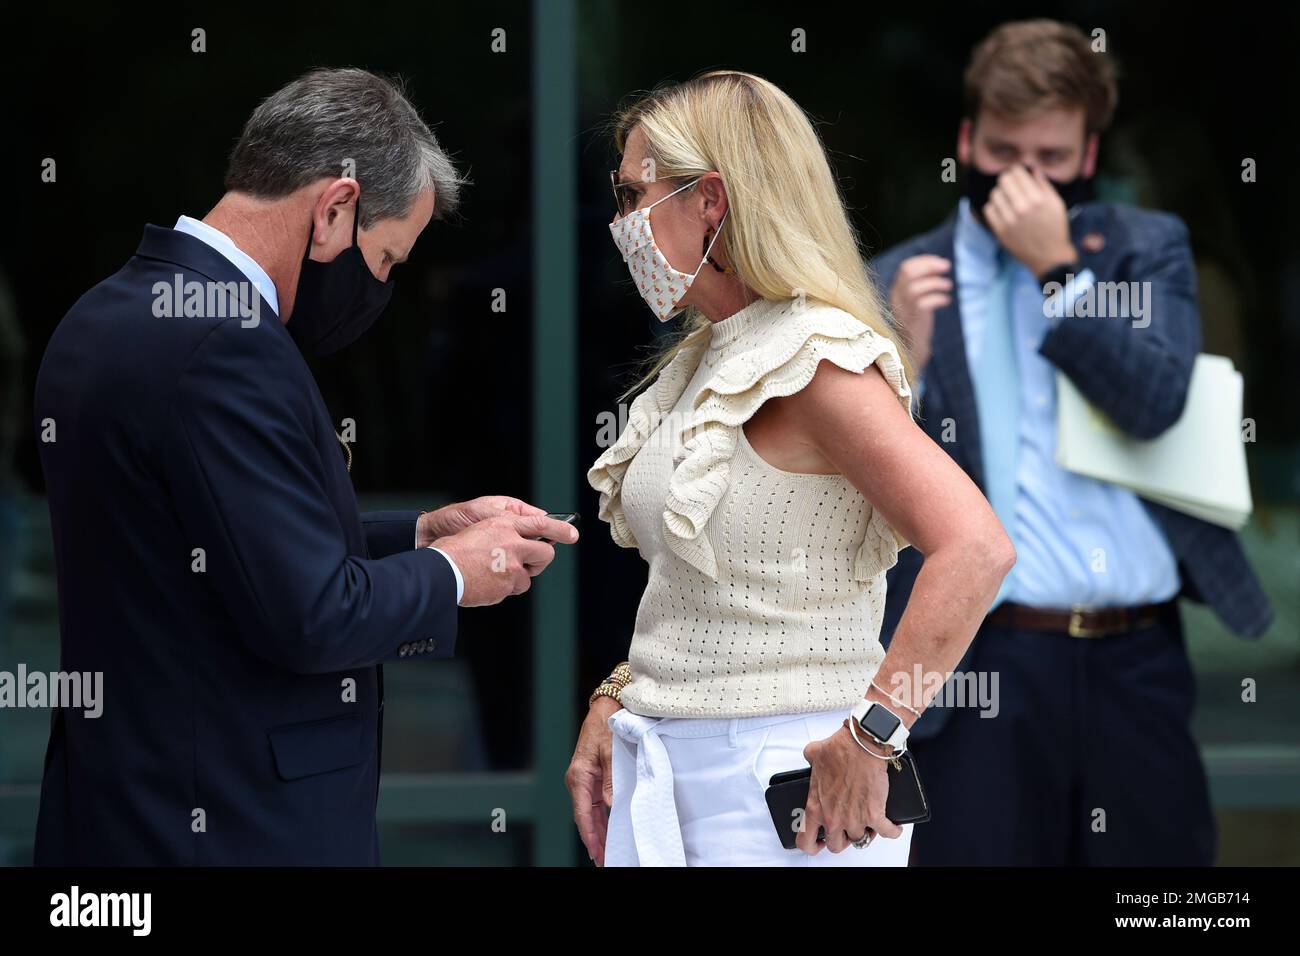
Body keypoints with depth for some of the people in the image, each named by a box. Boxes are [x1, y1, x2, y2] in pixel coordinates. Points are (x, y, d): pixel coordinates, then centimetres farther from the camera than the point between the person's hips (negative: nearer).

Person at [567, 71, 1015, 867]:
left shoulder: (814, 361, -15)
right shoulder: (705, 362, 14)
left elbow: (976, 549, -27)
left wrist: (868, 738, -26)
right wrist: (613, 703, 10)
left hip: (778, 789, -8)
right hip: (672, 772, 8)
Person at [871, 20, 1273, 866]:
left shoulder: (1150, 249, 11)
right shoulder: (902, 284, 7)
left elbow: (1156, 403, -6)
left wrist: (1055, 268, -9)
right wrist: (903, 358, -15)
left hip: (1140, 661, 2)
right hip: (993, 666, -2)